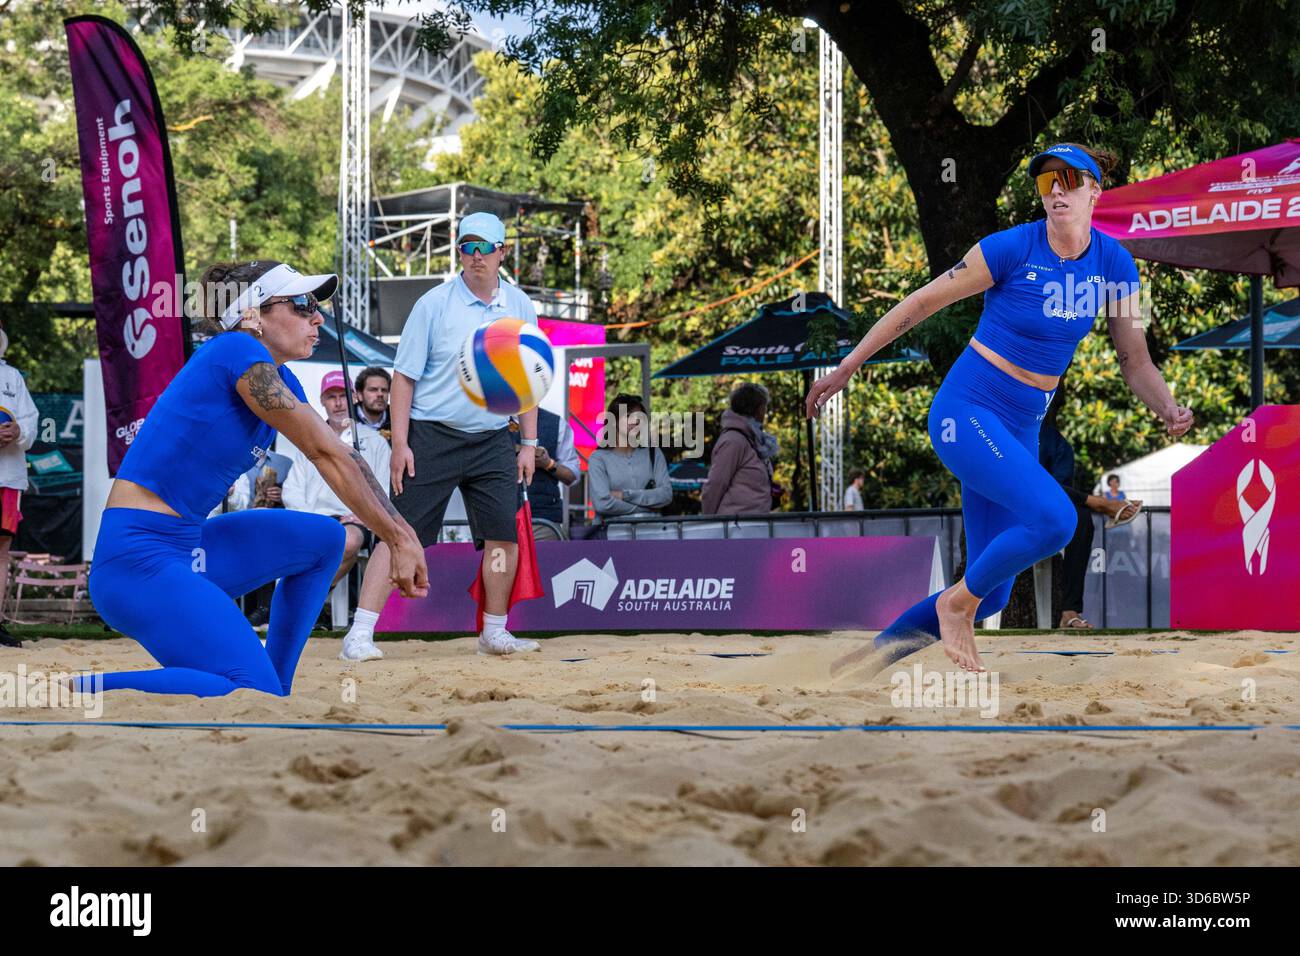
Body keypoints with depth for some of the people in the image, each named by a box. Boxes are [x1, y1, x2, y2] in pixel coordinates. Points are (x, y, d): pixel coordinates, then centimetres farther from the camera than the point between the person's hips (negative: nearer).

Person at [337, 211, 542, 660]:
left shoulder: (520, 307, 7)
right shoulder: (434, 304, -5)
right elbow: (404, 376, -4)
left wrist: (529, 443, 8)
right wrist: (400, 444, -11)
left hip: (493, 441, 4)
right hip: (432, 437, -4)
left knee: (504, 536, -1)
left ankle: (494, 632, 14)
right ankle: (360, 632, -9)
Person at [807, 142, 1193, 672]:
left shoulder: (1114, 264, 0)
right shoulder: (1011, 248, -14)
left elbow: (1135, 360, 6)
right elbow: (921, 302, -6)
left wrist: (1169, 410, -14)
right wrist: (847, 367, -3)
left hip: (1019, 429, 6)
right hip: (965, 412, -6)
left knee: (988, 596, 5)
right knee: (1055, 519, -28)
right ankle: (957, 603, -5)